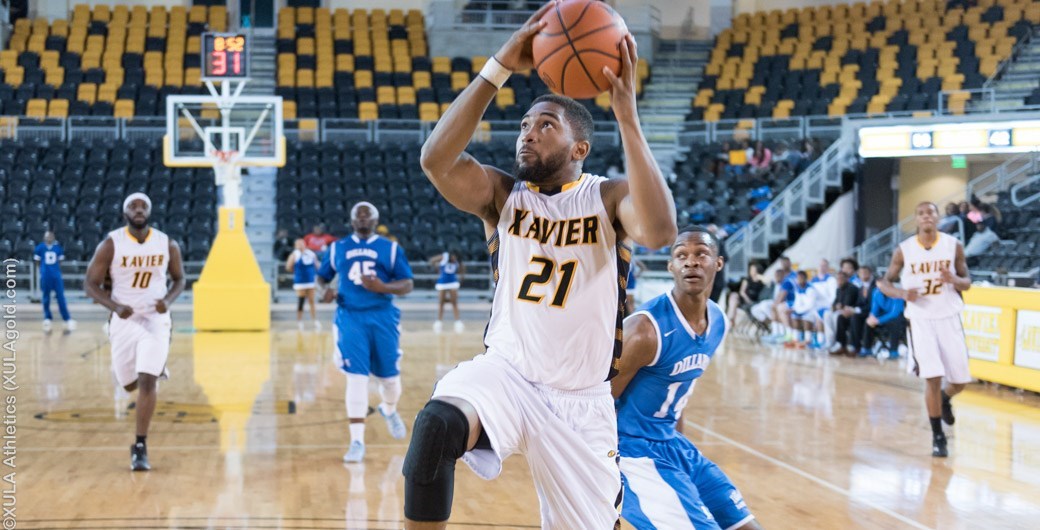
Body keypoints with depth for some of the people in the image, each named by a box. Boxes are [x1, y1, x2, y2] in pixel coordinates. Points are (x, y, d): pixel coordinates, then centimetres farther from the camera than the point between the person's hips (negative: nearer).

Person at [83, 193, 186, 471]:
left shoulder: (167, 244, -3)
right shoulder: (111, 244, -8)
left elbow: (179, 279, 11)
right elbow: (90, 284, -6)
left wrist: (168, 300, -10)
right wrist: (115, 307, -22)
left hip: (155, 320, -1)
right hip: (124, 320, 1)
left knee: (147, 382, -14)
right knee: (130, 384, 12)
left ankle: (140, 446, -7)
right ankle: (156, 369, 49)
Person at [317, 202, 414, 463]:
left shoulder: (391, 248, 5)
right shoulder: (338, 248, 10)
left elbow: (408, 285, 1)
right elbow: (321, 277, 19)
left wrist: (383, 287, -19)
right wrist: (326, 289, -5)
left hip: (383, 317, 0)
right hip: (350, 317, 0)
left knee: (389, 375, 9)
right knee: (356, 377, -10)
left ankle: (389, 410, 45)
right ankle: (357, 441, -7)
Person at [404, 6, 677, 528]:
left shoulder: (608, 198, -5)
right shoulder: (502, 193, 0)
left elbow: (660, 231, -29)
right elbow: (435, 159, -20)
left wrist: (627, 116, -32)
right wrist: (500, 67, -25)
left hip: (580, 402, 0)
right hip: (505, 372, 0)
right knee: (434, 425, -33)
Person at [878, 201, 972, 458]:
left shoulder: (954, 246, -3)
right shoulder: (904, 250, -4)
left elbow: (967, 283, 4)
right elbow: (885, 282, 4)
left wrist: (954, 280, -20)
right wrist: (902, 293, -17)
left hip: (949, 319, 2)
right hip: (920, 320, -2)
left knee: (960, 380, 4)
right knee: (933, 378, -12)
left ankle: (945, 399, 40)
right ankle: (938, 437, 3)